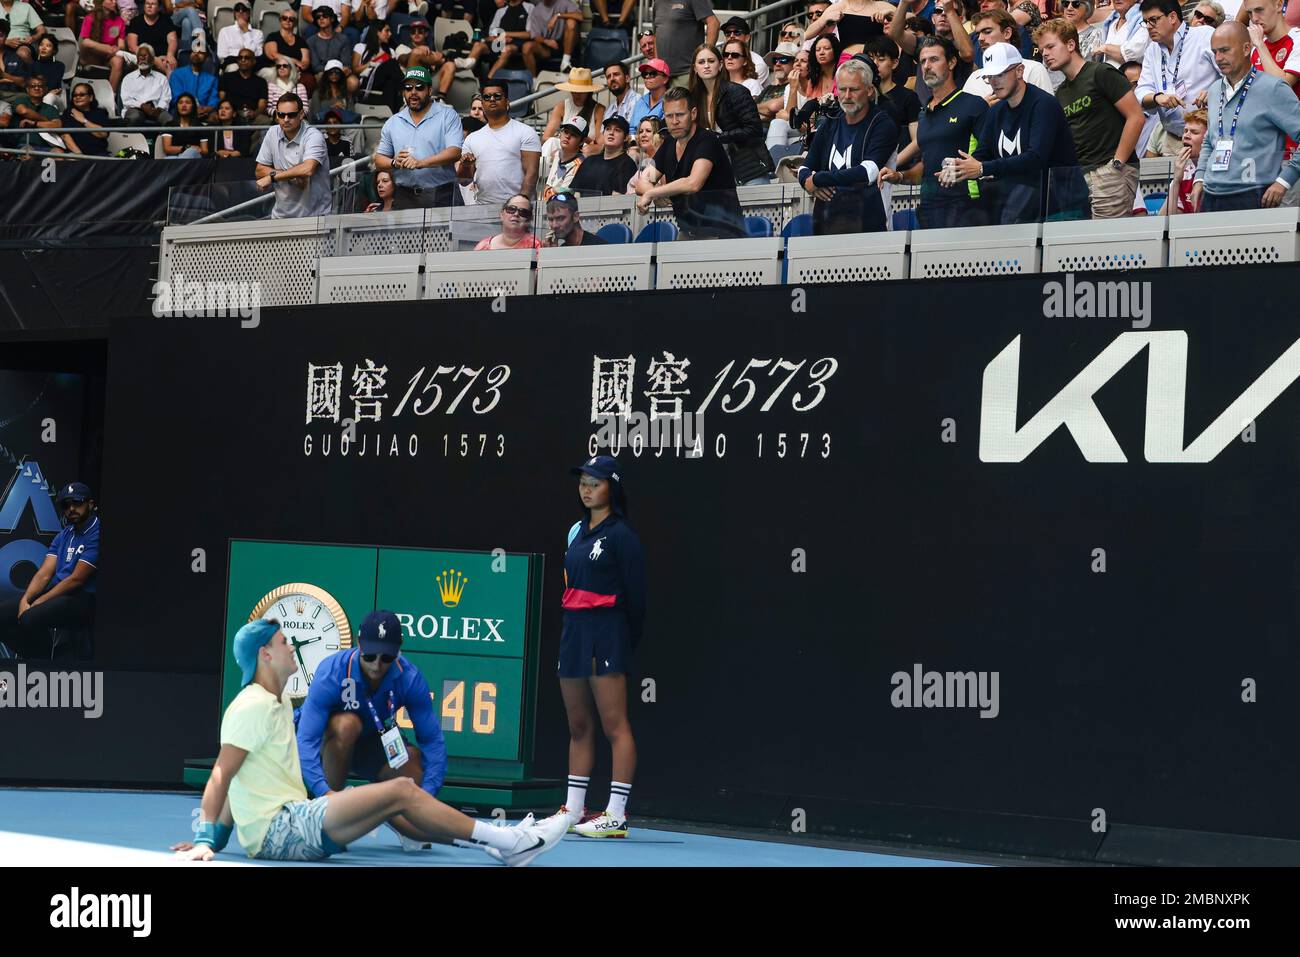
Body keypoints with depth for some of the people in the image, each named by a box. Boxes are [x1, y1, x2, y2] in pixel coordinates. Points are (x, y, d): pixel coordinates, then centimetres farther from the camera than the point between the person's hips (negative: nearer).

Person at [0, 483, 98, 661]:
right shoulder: (63, 536, 16)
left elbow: (77, 579, -16)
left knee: (31, 618, -33)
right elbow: (44, 574, 7)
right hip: (57, 592, 9)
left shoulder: (96, 533, -11)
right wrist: (25, 600, -13)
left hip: (85, 598, -9)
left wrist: (38, 603, -14)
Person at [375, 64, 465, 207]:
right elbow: (379, 160, 19)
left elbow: (455, 152, -9)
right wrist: (395, 163, -5)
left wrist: (420, 163, -20)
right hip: (404, 198, 3)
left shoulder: (448, 116, 4)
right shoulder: (392, 122, 18)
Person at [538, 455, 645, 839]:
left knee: (614, 725, -8)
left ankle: (616, 815, -10)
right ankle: (573, 811, 16)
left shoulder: (621, 535, -7)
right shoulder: (577, 532, 16)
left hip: (606, 633, -8)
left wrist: (630, 641, -8)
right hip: (574, 630, 8)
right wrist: (572, 628, 12)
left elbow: (634, 592, -8)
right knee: (578, 726, 11)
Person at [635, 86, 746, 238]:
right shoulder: (669, 147, 12)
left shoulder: (707, 140, -12)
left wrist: (650, 193, -16)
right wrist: (656, 193, -11)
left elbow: (693, 183, -26)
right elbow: (643, 182, 14)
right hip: (687, 234, 7)